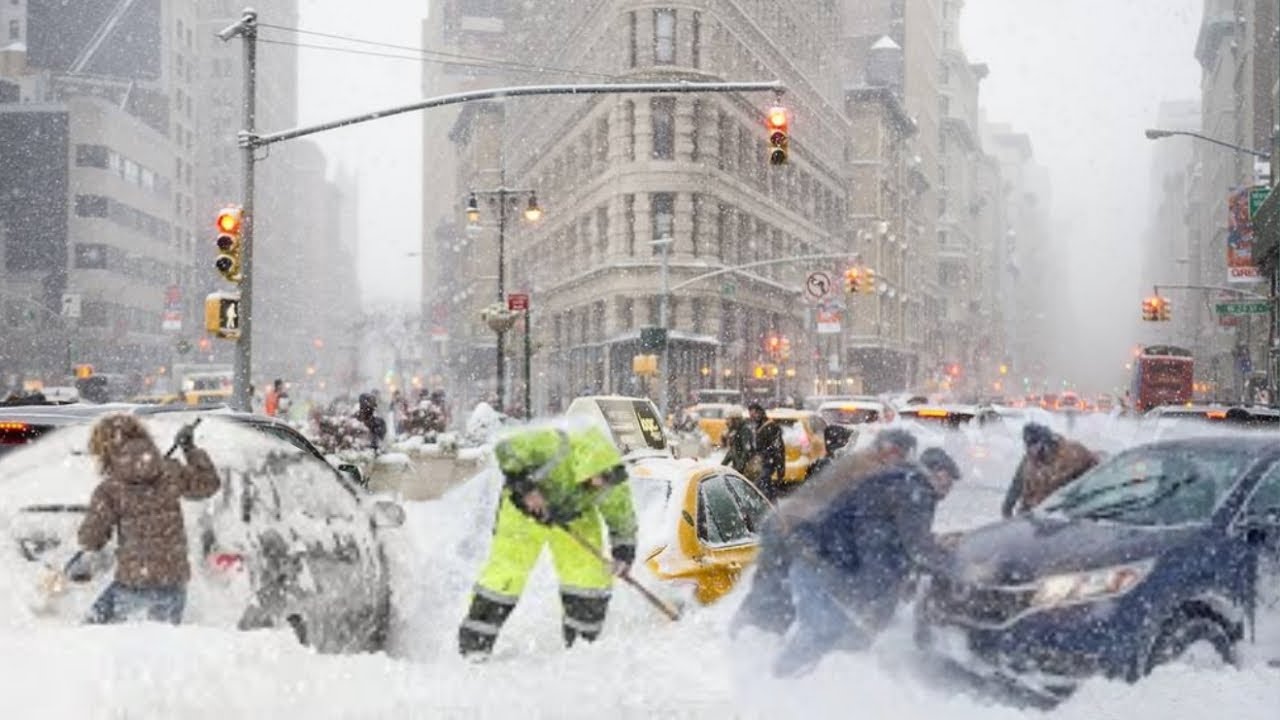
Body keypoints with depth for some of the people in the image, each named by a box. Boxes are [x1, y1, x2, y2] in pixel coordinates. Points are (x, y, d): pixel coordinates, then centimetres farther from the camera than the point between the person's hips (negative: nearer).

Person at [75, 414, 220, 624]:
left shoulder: (109, 490, -9)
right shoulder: (171, 473, -1)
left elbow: (90, 540, -9)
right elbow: (209, 483, 14)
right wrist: (191, 450, 23)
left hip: (134, 584, -3)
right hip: (174, 583, 3)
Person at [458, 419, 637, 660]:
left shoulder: (612, 482, -23)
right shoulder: (555, 445, -39)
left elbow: (623, 520, -8)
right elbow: (505, 449, -31)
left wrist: (624, 553, -22)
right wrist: (525, 487, -32)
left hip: (573, 517, 4)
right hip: (525, 508, -4)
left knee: (592, 574, -4)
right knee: (507, 573, -8)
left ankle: (583, 642, 12)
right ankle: (474, 643, 2)